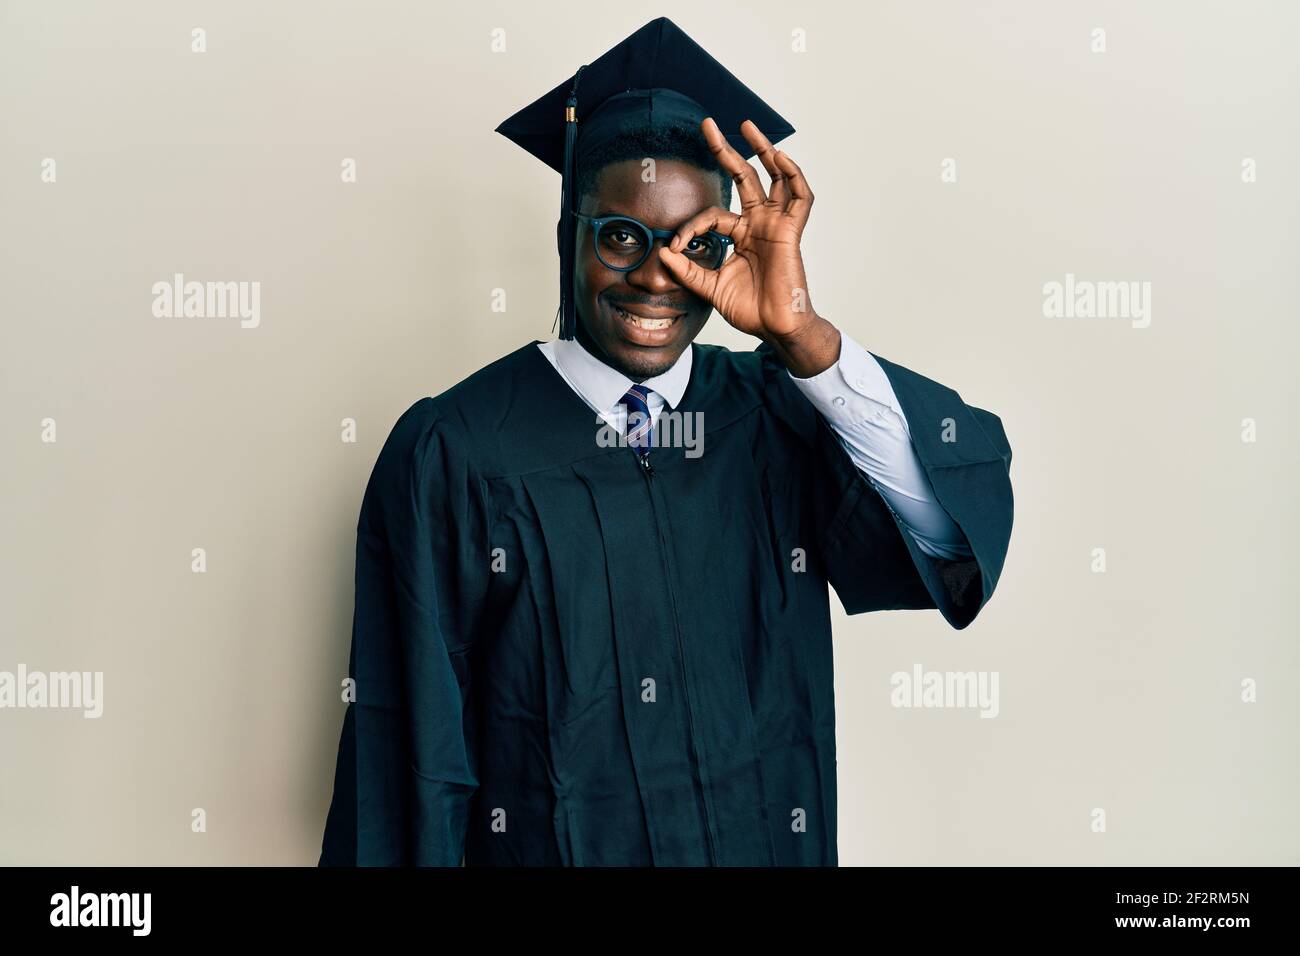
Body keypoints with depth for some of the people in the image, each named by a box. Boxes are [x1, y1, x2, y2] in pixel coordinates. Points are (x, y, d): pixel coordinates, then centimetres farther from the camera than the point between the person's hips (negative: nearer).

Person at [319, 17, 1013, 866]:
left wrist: (802, 336, -29)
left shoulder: (781, 413, -7)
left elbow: (963, 532, -22)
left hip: (774, 842, 3)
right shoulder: (452, 455, -15)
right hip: (541, 846, -2)